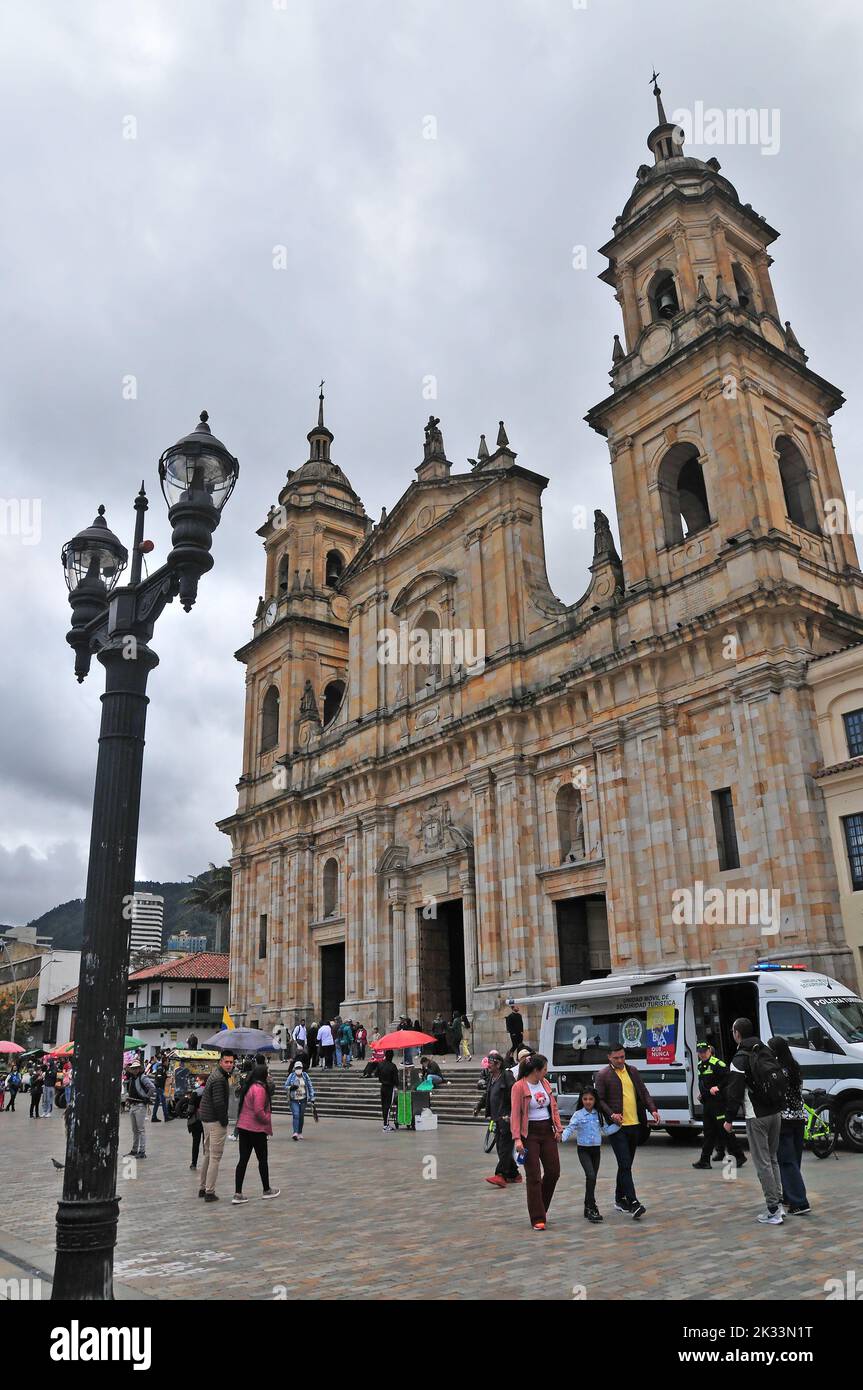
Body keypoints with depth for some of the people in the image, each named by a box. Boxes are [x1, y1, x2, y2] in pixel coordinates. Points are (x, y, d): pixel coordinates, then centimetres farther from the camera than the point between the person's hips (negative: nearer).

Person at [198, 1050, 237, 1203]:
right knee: (215, 1157, -3)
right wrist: (224, 1121, -14)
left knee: (208, 1154, 19)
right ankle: (209, 1192, 0)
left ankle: (203, 1188, 27)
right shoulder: (219, 1079, -20)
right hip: (215, 1121, -10)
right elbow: (219, 1103, -23)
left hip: (206, 1119, 10)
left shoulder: (215, 1073, 9)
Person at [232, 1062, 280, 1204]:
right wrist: (268, 1120, -7)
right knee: (263, 1160, 9)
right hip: (257, 1129, -8)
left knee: (243, 1160, 8)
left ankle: (237, 1194, 6)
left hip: (243, 1127, 8)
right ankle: (266, 1190, 23)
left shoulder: (248, 1086, 8)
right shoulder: (259, 1088, -19)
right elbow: (259, 1111, -22)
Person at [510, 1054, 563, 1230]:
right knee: (534, 1177, -2)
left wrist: (558, 1127, 4)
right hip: (530, 1134, -6)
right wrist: (517, 1138, -21)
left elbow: (553, 1106, 14)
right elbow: (515, 1114, -15)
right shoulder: (519, 1087, -13)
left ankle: (541, 1207, 30)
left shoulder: (545, 1083, 7)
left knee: (554, 1172, 8)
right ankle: (537, 1219, 7)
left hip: (547, 1131, 6)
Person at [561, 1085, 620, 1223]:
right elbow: (570, 1129, -15)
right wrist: (561, 1137, -33)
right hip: (583, 1150, -4)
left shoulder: (599, 1115, 6)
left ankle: (588, 1208, 23)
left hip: (596, 1149, 4)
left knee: (592, 1179, 9)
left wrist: (618, 1125, 2)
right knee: (591, 1176, -20)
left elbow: (606, 1130, 13)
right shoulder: (578, 1115, -7)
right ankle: (592, 1208, -17)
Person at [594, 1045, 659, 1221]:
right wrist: (611, 1114, -19)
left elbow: (644, 1092, 15)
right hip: (617, 1126, -6)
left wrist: (653, 1110, 0)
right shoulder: (602, 1075, -5)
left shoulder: (633, 1071, 12)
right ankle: (633, 1204, -12)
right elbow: (599, 1099, -6)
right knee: (625, 1165, -11)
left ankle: (620, 1199, 26)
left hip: (634, 1125, 6)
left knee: (626, 1165, 14)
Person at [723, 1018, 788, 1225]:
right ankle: (778, 1204, 20)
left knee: (762, 1162, -2)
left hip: (756, 1117, -8)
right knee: (773, 1158, 18)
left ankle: (773, 1211, -1)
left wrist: (729, 1118, -7)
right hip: (776, 1113, 8)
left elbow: (735, 1091, -15)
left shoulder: (740, 1058, -13)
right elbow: (782, 1081, 17)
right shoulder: (768, 1052, 10)